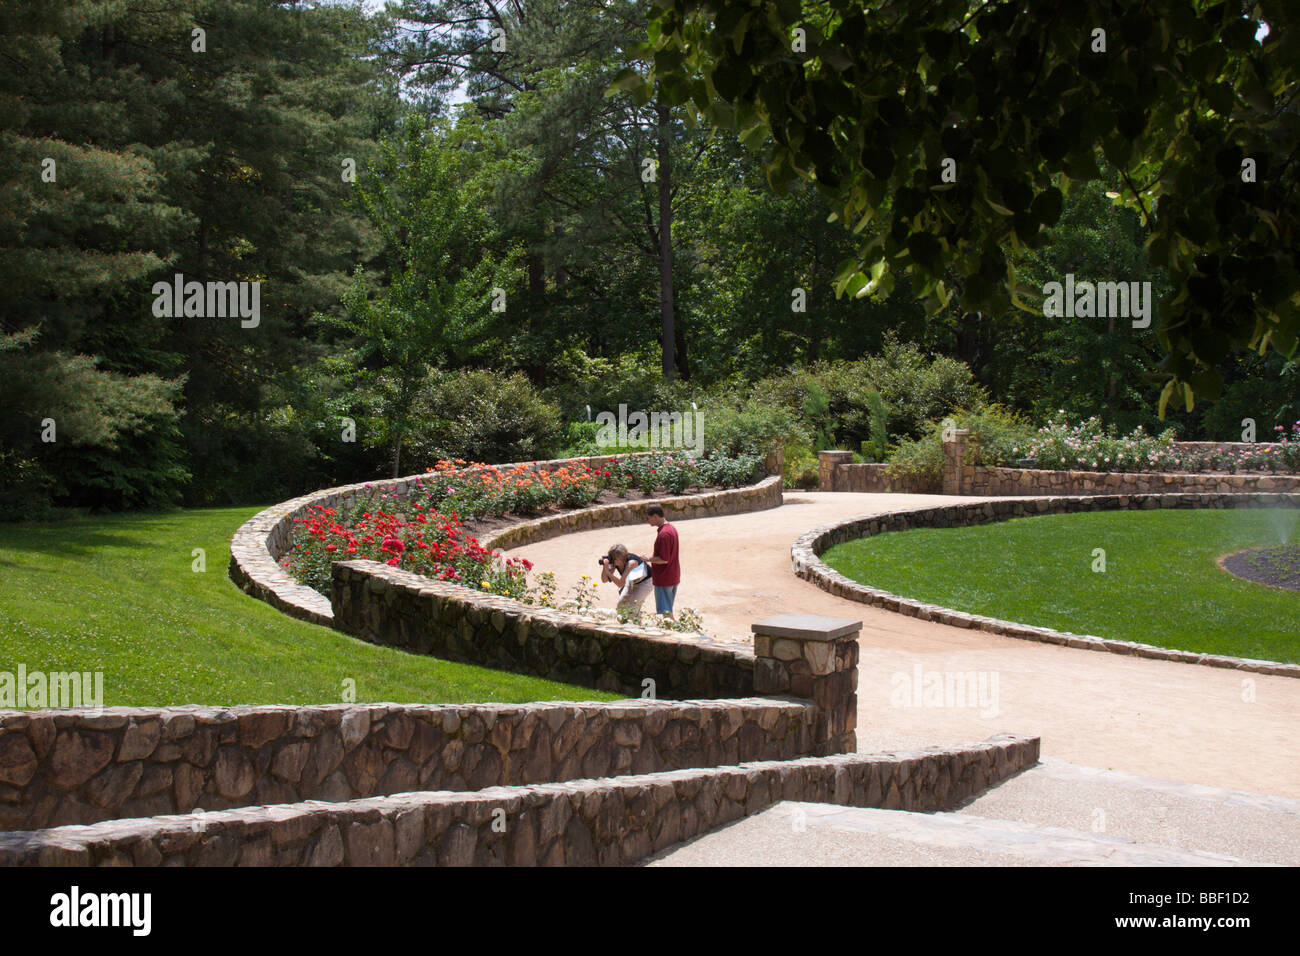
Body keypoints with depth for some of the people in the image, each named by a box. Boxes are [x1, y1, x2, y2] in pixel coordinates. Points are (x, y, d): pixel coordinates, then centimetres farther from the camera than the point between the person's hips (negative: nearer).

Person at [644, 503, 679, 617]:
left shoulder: (663, 534, -23)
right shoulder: (672, 529, 8)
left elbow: (664, 559, -24)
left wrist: (648, 559, -11)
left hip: (663, 579, -9)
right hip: (674, 577, 9)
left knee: (664, 611, -2)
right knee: (668, 610, 18)